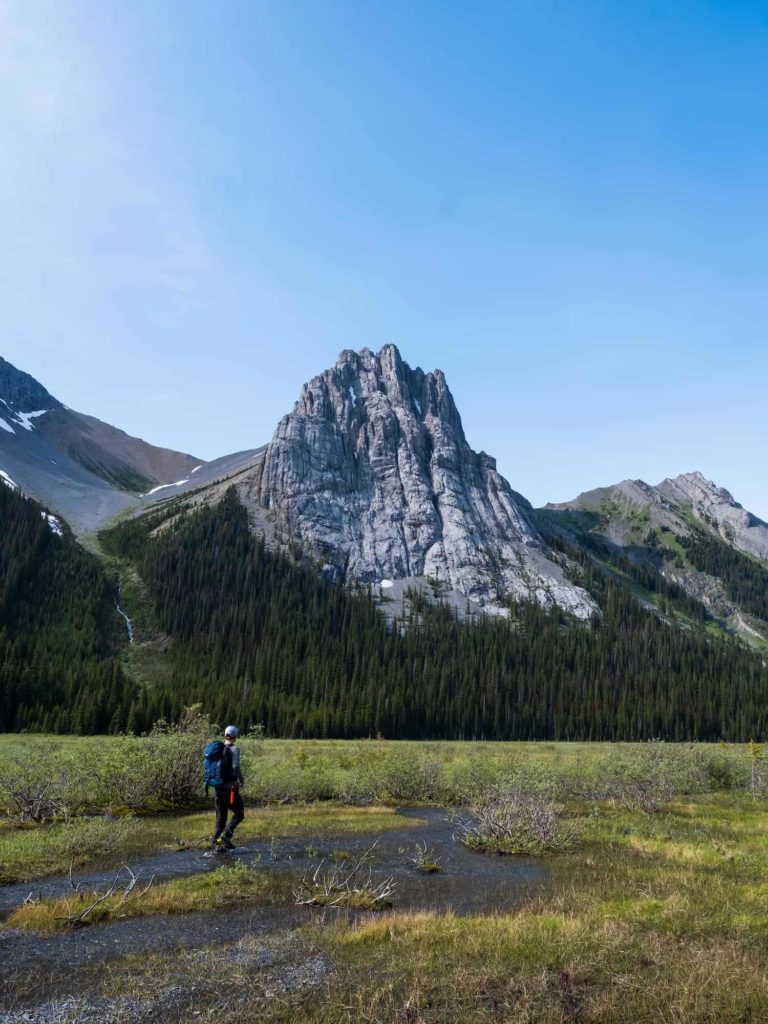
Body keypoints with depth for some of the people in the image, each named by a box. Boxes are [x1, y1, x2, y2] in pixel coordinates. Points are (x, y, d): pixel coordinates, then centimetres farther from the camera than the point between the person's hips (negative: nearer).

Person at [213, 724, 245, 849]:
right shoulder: (234, 748, -11)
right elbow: (236, 766, -21)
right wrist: (241, 779, -5)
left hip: (218, 786, 6)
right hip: (230, 787, -6)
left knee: (221, 815, 14)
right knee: (239, 813, 4)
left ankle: (217, 839, 9)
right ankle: (226, 835, -11)